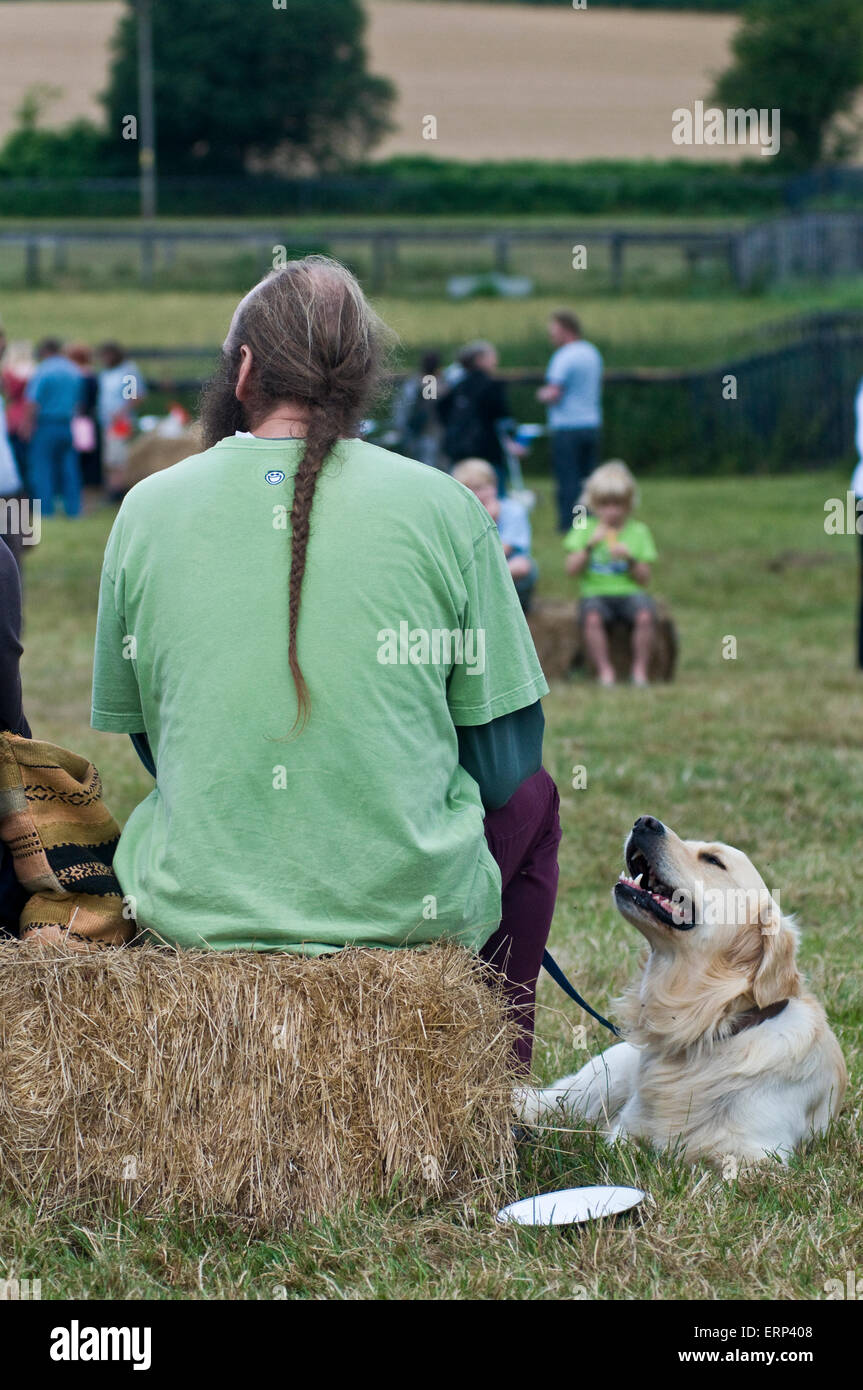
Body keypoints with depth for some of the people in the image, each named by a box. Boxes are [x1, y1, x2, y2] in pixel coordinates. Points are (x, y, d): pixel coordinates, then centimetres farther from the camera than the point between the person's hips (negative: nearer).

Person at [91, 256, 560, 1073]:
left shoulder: (147, 509, -1)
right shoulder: (441, 508, -6)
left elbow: (147, 740, 10)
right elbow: (504, 757, -1)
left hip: (192, 909, 2)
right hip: (407, 904, -2)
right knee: (531, 798, 32)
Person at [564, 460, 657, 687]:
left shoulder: (638, 531, 9)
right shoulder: (584, 528, 10)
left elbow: (645, 579, 5)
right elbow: (571, 569, 0)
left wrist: (630, 559, -13)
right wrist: (590, 545, -12)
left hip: (629, 591, 0)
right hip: (596, 592, 0)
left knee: (645, 615, -32)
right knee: (592, 617, -34)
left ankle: (640, 669, -20)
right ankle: (605, 671, -27)